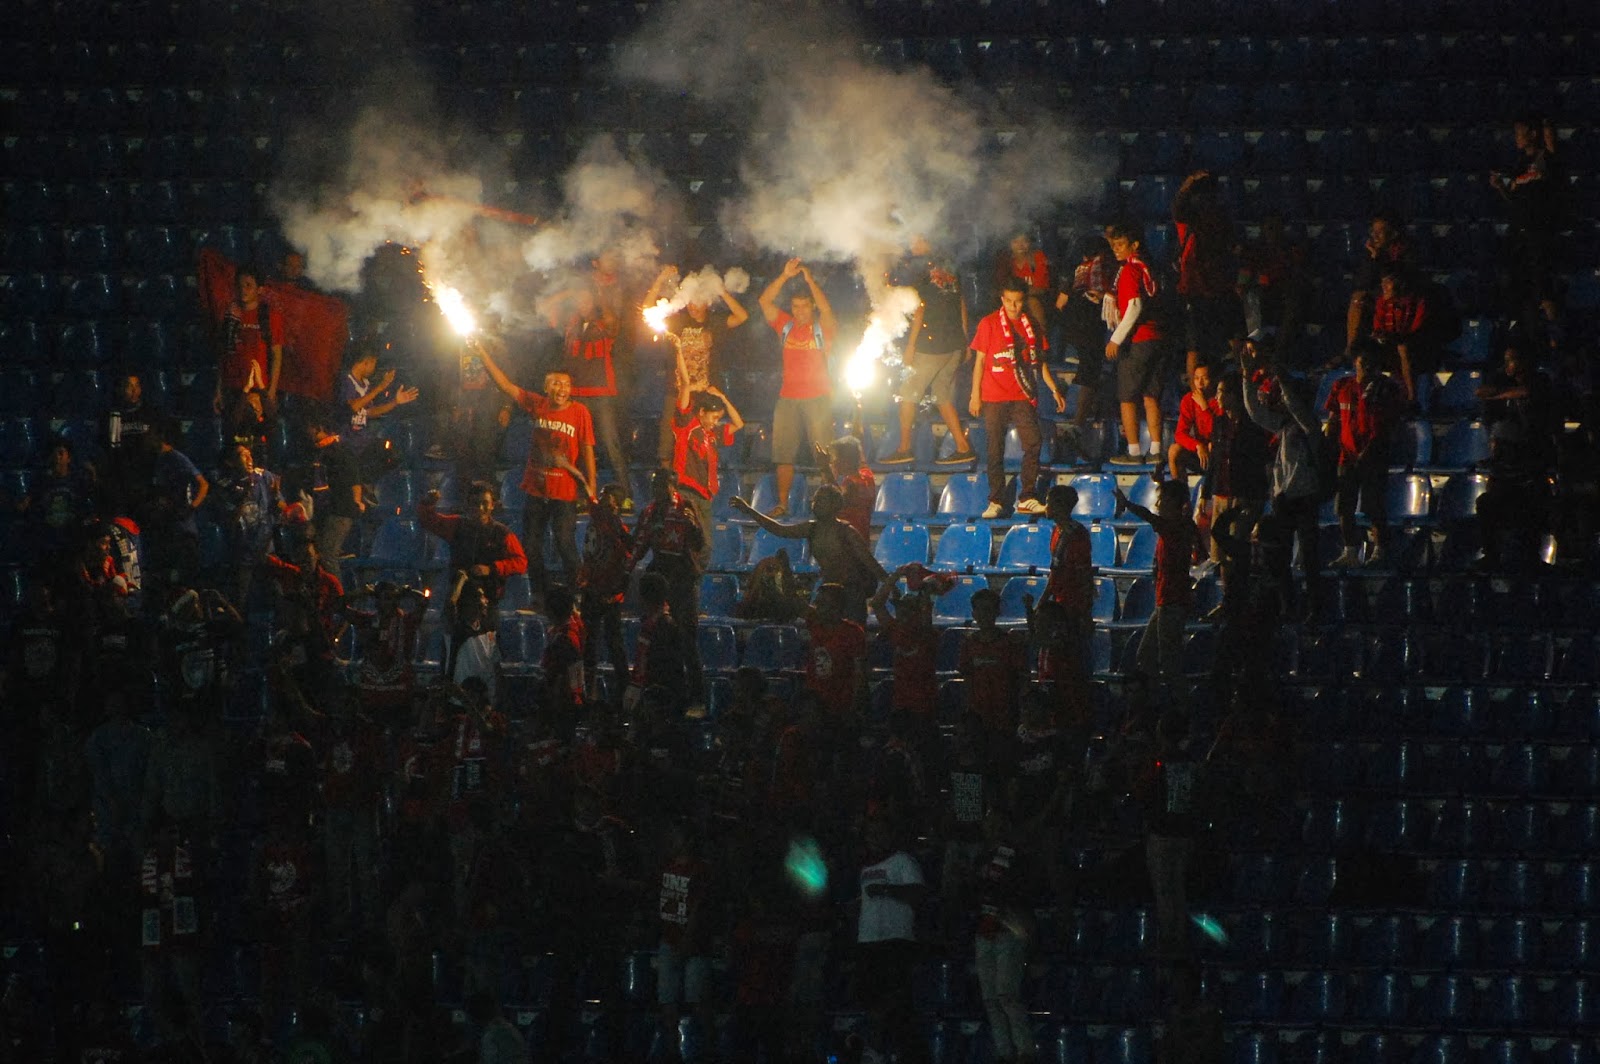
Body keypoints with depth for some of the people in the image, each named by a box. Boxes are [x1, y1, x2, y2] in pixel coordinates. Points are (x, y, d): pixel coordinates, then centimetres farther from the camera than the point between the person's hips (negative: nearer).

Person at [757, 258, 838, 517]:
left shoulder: (823, 327, 0)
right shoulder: (786, 325, 10)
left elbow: (826, 309, -21)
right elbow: (765, 302, 0)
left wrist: (810, 280, -22)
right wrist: (785, 276, -9)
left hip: (818, 398, -4)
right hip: (788, 398, 4)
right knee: (783, 454, 5)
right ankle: (782, 504, 11)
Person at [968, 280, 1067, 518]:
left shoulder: (1032, 326, 10)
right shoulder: (989, 324, 1)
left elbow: (1039, 362, 17)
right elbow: (980, 360, 2)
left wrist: (1054, 390, 13)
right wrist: (975, 395, -2)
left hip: (1023, 397, 2)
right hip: (994, 398, -2)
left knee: (1033, 445, -8)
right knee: (995, 451, 0)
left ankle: (1027, 498, -1)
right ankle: (996, 502, 6)